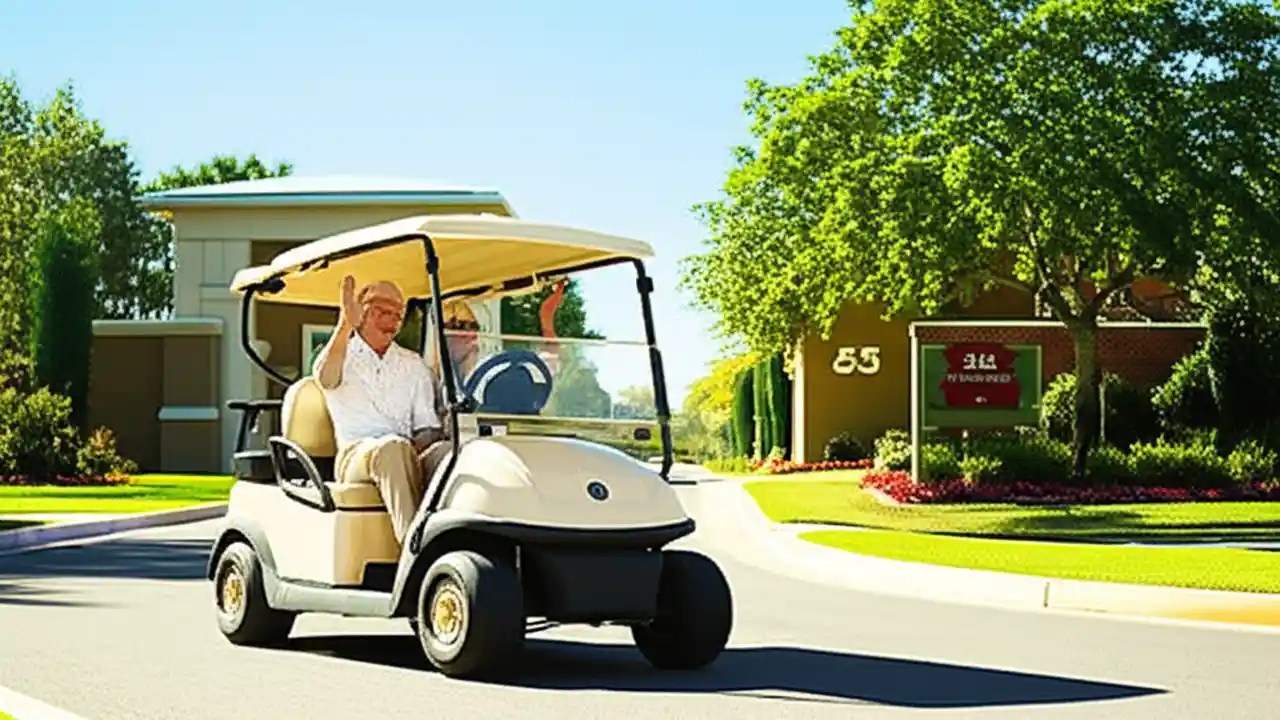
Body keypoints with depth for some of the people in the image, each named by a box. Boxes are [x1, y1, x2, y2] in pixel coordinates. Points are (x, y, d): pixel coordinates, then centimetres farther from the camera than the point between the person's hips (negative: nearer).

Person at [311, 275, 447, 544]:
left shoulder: (413, 364, 24)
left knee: (445, 450, -32)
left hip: (409, 456, 3)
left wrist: (420, 445, -8)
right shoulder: (341, 353, 12)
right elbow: (325, 378, -14)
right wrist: (345, 324, -27)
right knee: (393, 447, -39)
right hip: (356, 454, -3)